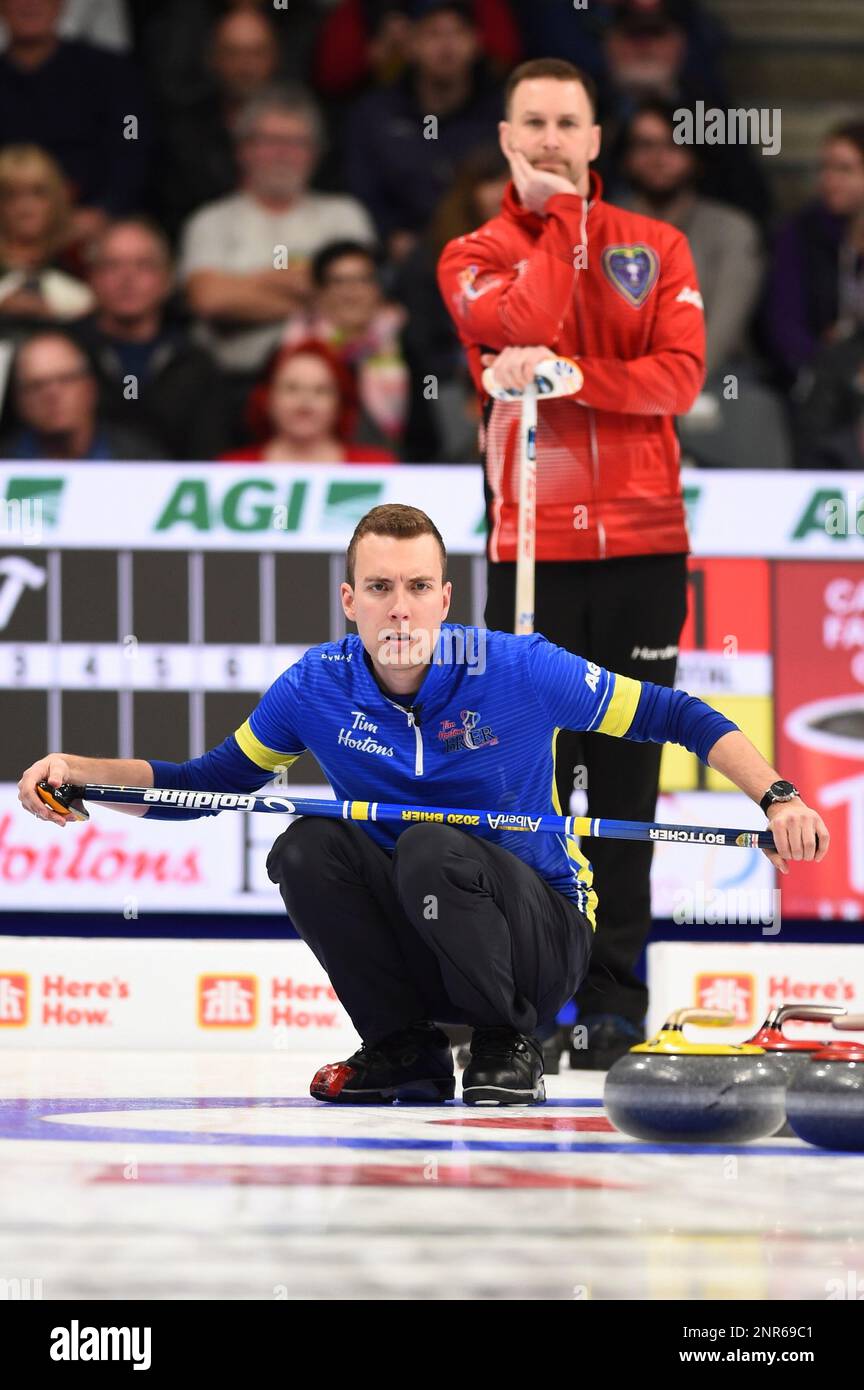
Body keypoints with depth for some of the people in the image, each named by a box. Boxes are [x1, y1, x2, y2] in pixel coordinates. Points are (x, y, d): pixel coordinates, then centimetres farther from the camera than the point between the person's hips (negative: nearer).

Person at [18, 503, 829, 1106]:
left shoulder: (516, 671, -16)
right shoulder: (318, 686, -7)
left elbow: (677, 716, -8)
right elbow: (212, 782, 4)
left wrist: (776, 800, -20)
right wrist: (79, 773, -10)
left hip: (541, 939, -3)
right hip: (413, 950, 4)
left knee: (432, 848, -32)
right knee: (308, 847, -21)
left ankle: (508, 1047, -8)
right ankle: (405, 1050, -3)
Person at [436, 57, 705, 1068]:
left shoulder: (655, 248, 10)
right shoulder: (473, 256, 7)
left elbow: (678, 375, -4)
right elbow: (525, 326, -15)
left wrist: (565, 375, -16)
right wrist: (555, 213, -5)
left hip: (642, 543, 1)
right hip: (532, 550, -1)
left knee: (625, 777, 2)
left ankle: (613, 1000, 7)